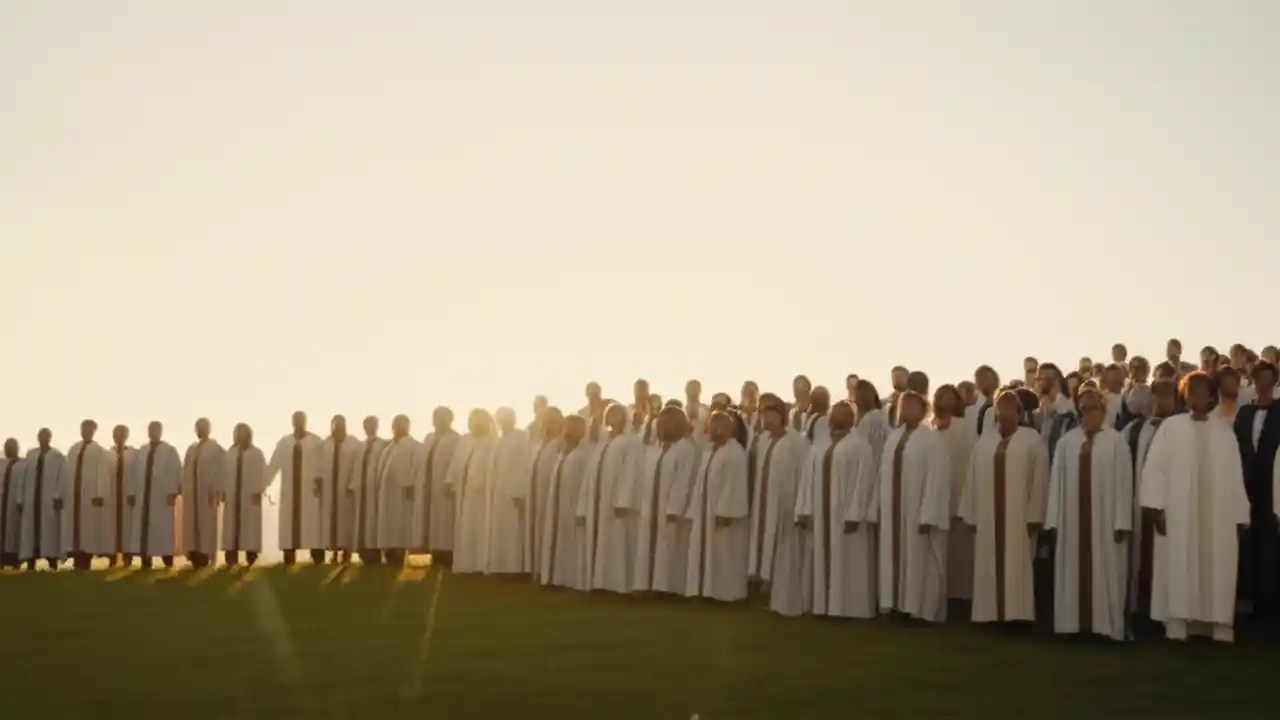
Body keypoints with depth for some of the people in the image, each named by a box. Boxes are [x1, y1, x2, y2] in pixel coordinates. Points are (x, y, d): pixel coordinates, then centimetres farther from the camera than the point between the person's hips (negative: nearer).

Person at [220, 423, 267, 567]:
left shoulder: (256, 454, 3)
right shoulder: (229, 454, 12)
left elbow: (261, 474, -3)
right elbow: (224, 473, 9)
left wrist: (258, 492, -13)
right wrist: (222, 491, 0)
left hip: (250, 495, -3)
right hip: (232, 495, 3)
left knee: (250, 526, -4)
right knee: (232, 526, -1)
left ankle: (251, 559, -3)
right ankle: (232, 560, 1)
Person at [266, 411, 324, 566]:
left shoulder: (316, 441, 3)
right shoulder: (283, 442, 11)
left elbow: (323, 464, -3)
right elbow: (273, 465, 8)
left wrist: (320, 479, -18)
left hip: (310, 490, -3)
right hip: (289, 491, 3)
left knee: (313, 526, -7)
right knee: (288, 527, -1)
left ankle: (318, 563, -4)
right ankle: (289, 563, 1)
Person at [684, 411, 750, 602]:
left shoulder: (735, 453, -14)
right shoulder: (709, 450, 14)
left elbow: (734, 485, -20)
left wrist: (724, 512, -24)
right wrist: (696, 511, 12)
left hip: (723, 512, -9)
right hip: (705, 511, 9)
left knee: (724, 554, -3)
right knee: (705, 551, 10)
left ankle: (726, 592, 4)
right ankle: (708, 589, 15)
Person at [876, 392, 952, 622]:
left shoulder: (932, 439, -10)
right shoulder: (894, 437, 11)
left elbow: (937, 479, -15)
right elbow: (884, 475, 12)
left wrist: (928, 516, -21)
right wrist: (877, 509, 8)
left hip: (918, 513, -7)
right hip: (893, 512, 7)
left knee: (920, 562, 0)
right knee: (895, 561, 10)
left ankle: (924, 610, 8)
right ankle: (899, 605, 19)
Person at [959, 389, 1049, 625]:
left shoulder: (1032, 441, 0)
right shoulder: (984, 443, 12)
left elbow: (1039, 480, -5)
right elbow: (972, 480, 11)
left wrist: (1034, 517, -11)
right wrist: (970, 515, 7)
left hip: (1019, 518, -4)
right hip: (988, 518, 4)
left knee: (1017, 566, -4)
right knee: (990, 567, 4)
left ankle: (1016, 613, -2)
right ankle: (992, 613, 9)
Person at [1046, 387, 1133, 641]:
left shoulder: (1116, 441, 0)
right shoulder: (1067, 442, 8)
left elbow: (1123, 482, -4)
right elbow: (1057, 481, 5)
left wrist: (1121, 522, -10)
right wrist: (1054, 520, -1)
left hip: (1105, 519, -2)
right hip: (1073, 519, 3)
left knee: (1104, 572, 0)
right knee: (1074, 572, 5)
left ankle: (1105, 624, 5)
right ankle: (1075, 623, 10)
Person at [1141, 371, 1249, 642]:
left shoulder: (1224, 432, 9)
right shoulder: (1170, 427, 2)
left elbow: (1234, 476, 8)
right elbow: (1155, 468, -3)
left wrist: (1239, 516, 3)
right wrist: (1158, 507, -12)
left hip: (1217, 516, 2)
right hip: (1178, 514, -2)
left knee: (1216, 574, 2)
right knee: (1178, 571, -3)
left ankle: (1218, 628, 6)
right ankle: (1178, 627, 0)